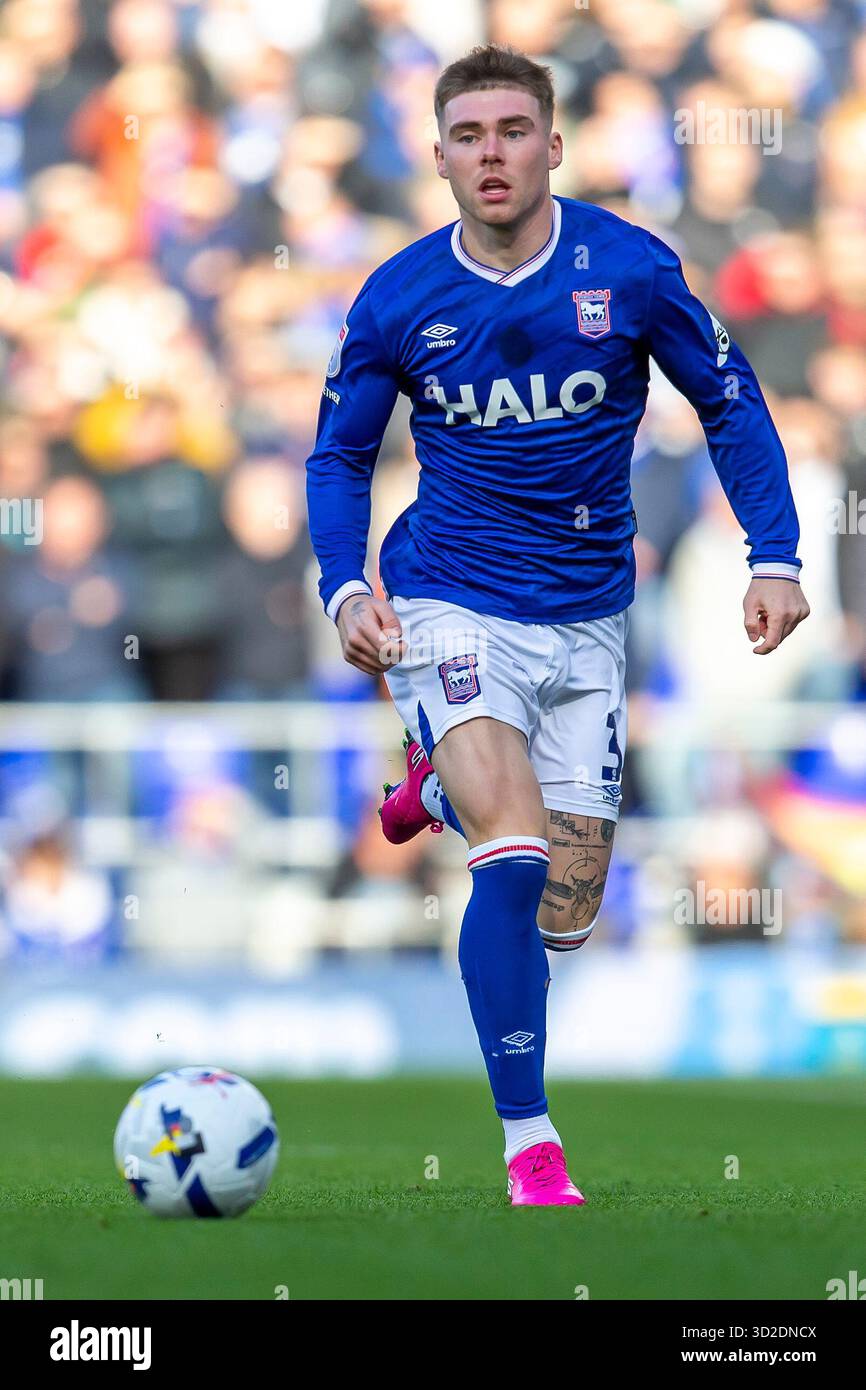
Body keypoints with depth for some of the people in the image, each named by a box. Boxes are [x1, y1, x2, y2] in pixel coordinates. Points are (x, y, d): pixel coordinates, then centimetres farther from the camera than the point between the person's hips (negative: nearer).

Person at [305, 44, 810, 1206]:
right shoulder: (398, 301, -7)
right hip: (451, 606, -2)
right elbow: (339, 455, 6)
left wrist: (775, 557, -5)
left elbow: (730, 403, 4)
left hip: (586, 618, 2)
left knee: (566, 918, 9)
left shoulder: (630, 269, -8)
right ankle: (529, 1143, -13)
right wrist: (346, 588, -10)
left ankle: (447, 783, 42)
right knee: (515, 860, -24)